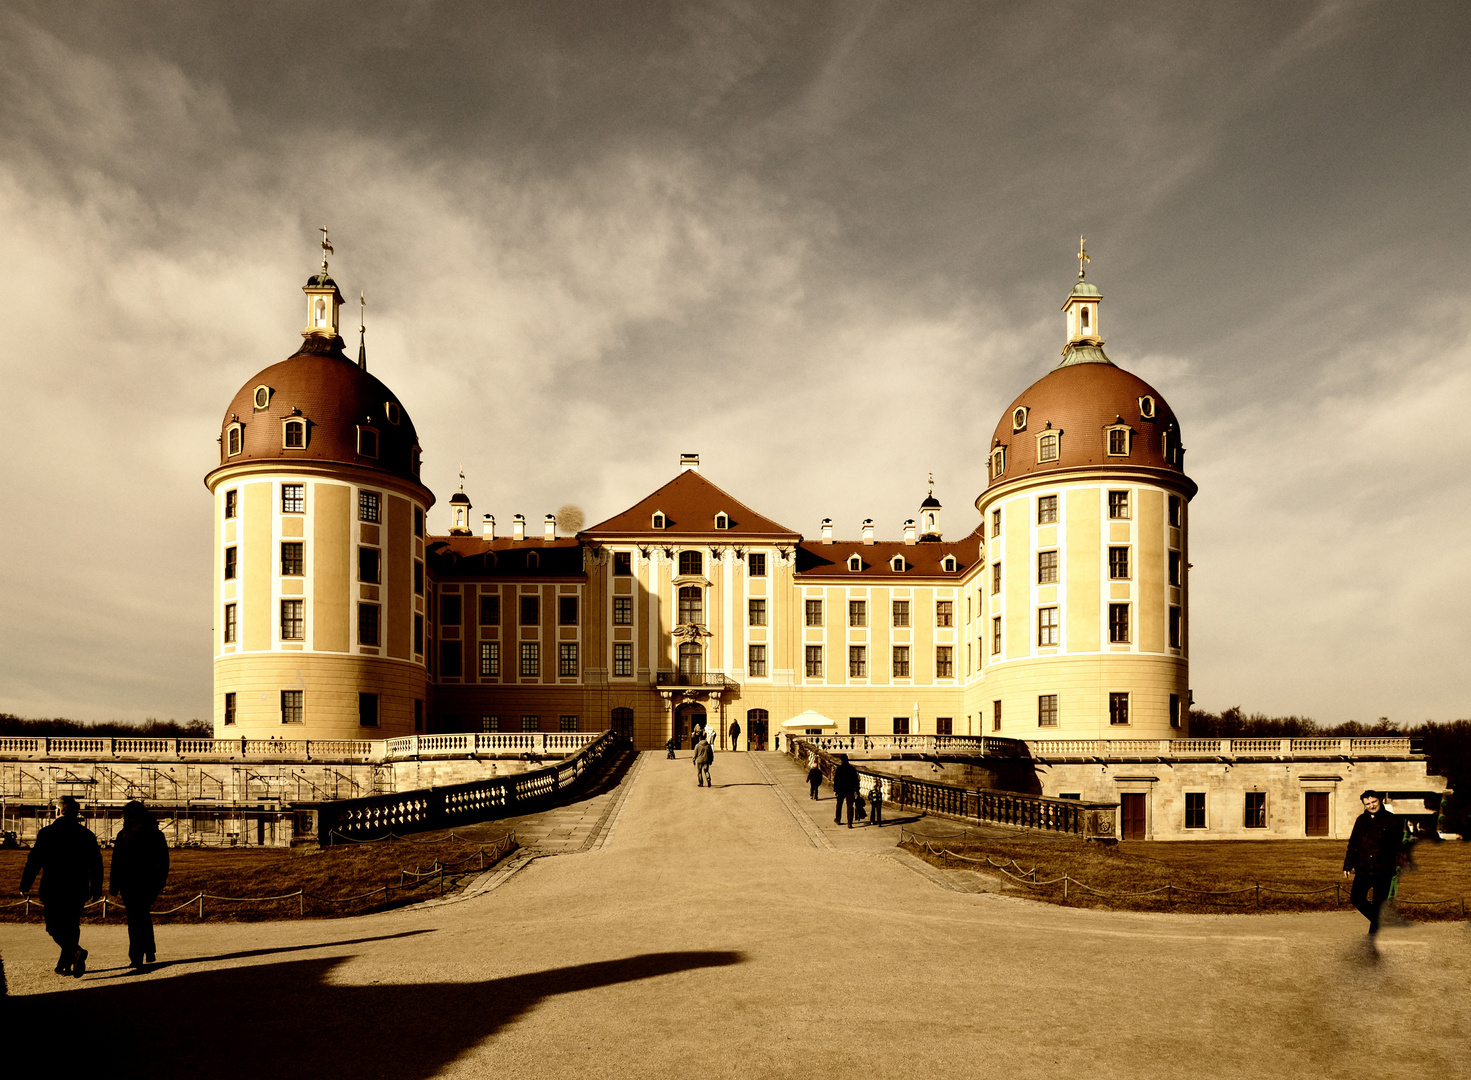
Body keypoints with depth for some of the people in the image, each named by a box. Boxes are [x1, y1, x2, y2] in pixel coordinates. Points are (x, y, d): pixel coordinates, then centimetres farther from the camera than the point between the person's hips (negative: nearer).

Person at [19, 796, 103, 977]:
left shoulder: (47, 833, -4)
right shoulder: (87, 835, 2)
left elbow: (34, 861, -4)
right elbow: (96, 864, 4)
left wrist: (25, 885, 5)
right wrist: (96, 890, 11)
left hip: (53, 890, -2)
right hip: (78, 891, 3)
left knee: (55, 928, 3)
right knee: (71, 926, 16)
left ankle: (76, 952, -21)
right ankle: (65, 964, 18)